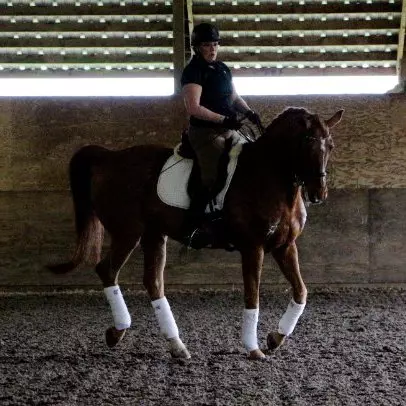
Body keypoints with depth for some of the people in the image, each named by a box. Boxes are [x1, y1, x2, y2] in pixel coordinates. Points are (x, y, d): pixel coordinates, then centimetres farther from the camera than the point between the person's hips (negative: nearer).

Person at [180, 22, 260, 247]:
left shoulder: (222, 68, 13)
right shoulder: (194, 71, -12)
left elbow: (234, 97, 19)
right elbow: (194, 108, -20)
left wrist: (248, 112, -1)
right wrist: (224, 119, -23)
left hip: (228, 131, 9)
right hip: (206, 133, -9)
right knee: (214, 180, -17)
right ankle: (191, 226, -8)